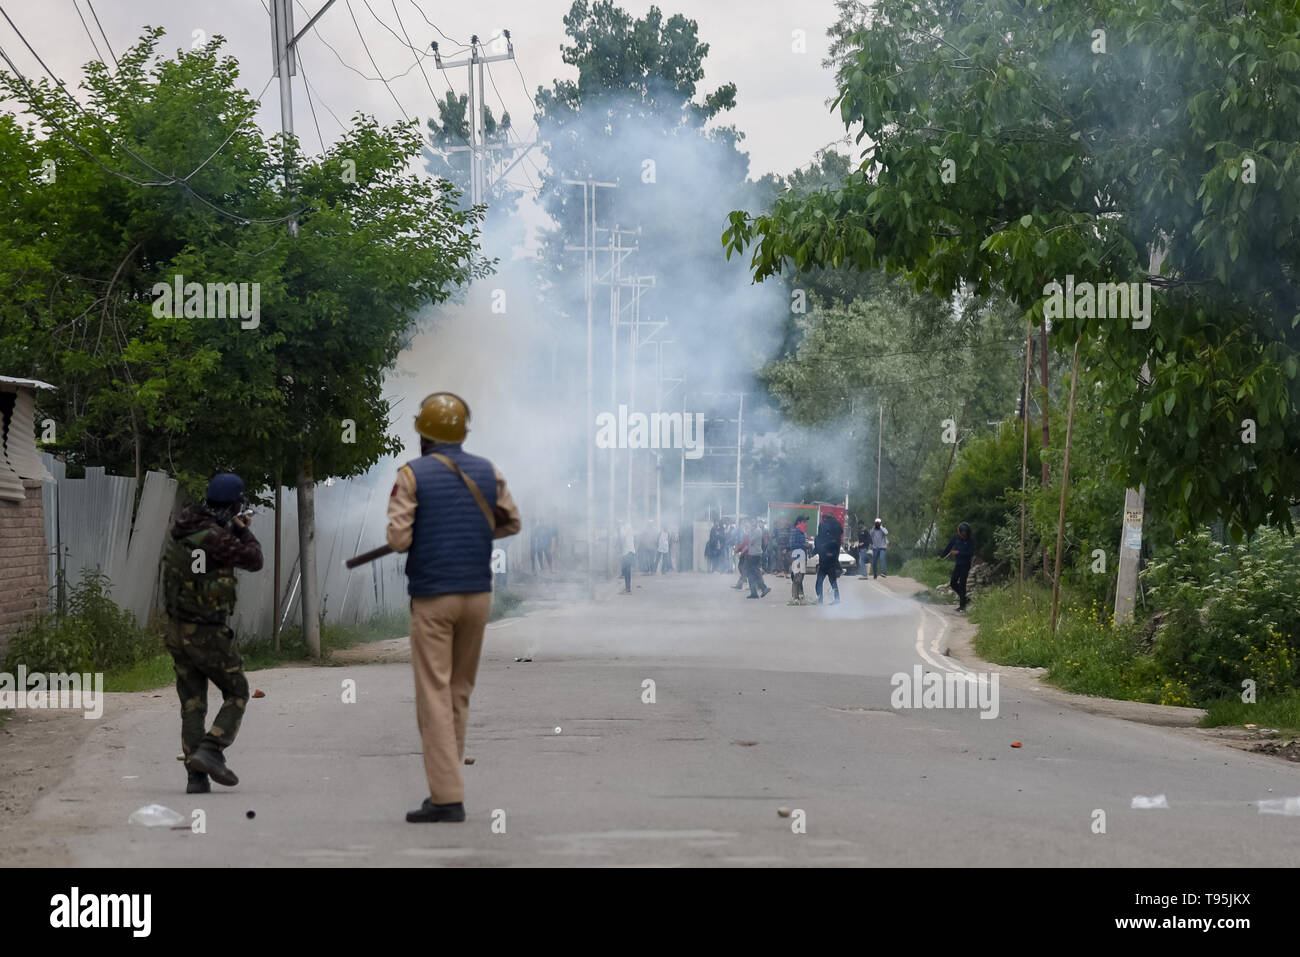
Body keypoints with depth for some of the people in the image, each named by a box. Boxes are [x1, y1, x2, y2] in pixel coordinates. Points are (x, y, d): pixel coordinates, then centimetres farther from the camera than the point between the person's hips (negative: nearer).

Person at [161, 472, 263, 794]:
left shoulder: (183, 525, 4)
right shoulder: (214, 537, -22)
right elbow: (254, 560, -13)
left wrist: (231, 528, 27)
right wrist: (242, 530, 3)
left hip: (177, 630, 7)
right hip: (207, 634, -7)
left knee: (192, 704, 10)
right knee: (237, 694, 8)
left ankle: (196, 776, 5)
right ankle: (210, 751, -9)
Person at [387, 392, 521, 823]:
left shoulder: (413, 474, -9)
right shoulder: (486, 471, 4)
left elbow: (398, 539, -15)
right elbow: (510, 522, 13)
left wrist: (417, 536, 7)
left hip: (432, 597, -4)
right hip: (477, 593, 4)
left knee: (435, 695, -3)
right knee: (460, 692, 16)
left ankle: (447, 798, -9)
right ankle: (445, 786, 20)